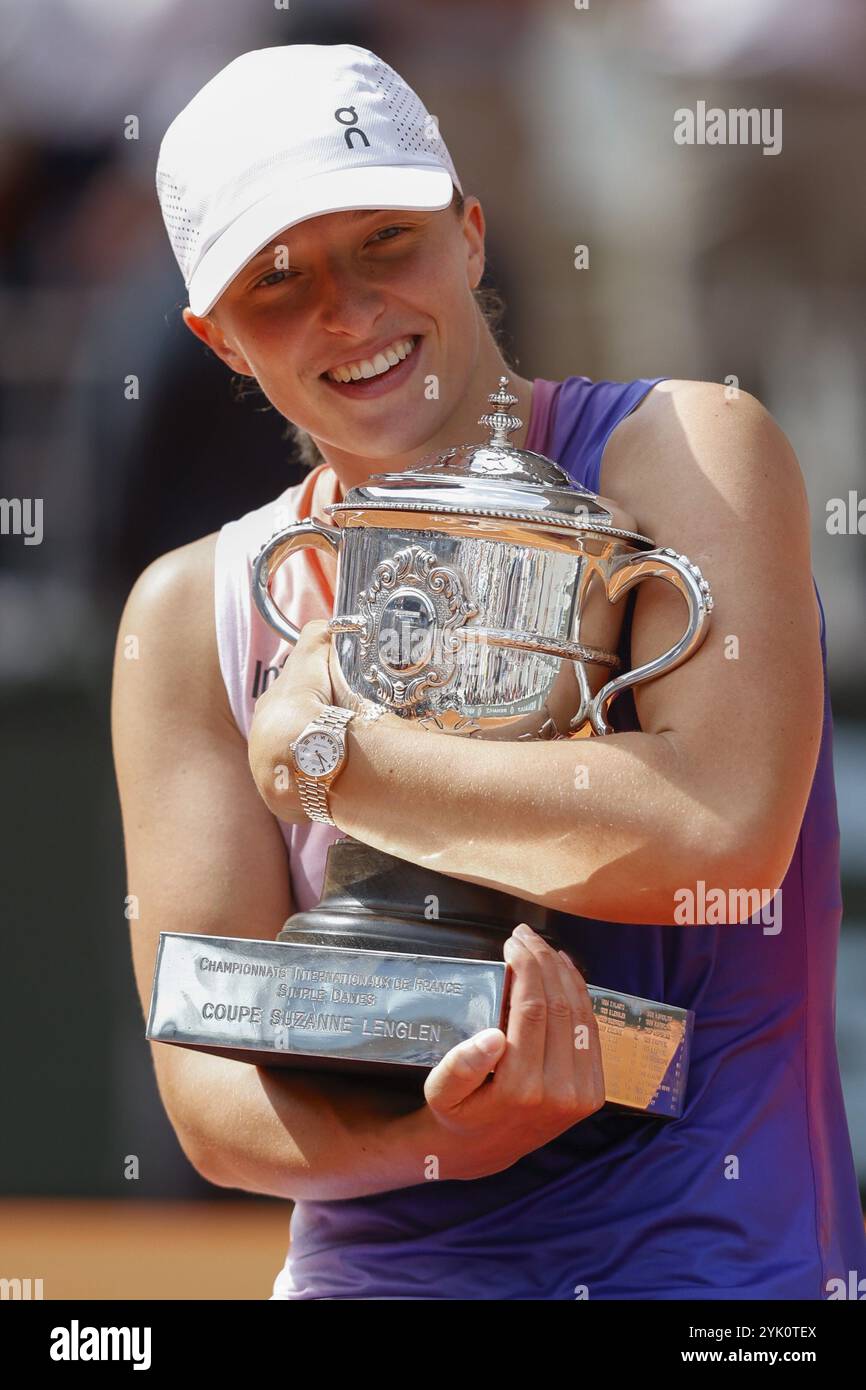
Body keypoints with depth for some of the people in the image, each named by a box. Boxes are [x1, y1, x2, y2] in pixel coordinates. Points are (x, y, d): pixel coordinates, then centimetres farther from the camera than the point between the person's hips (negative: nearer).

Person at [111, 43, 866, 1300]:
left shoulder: (683, 453, -2)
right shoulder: (192, 620, 7)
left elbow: (718, 833, -19)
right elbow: (214, 1105, 0)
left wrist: (323, 753, -11)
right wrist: (440, 1140, -20)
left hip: (717, 1262, -2)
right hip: (366, 1270, 3)